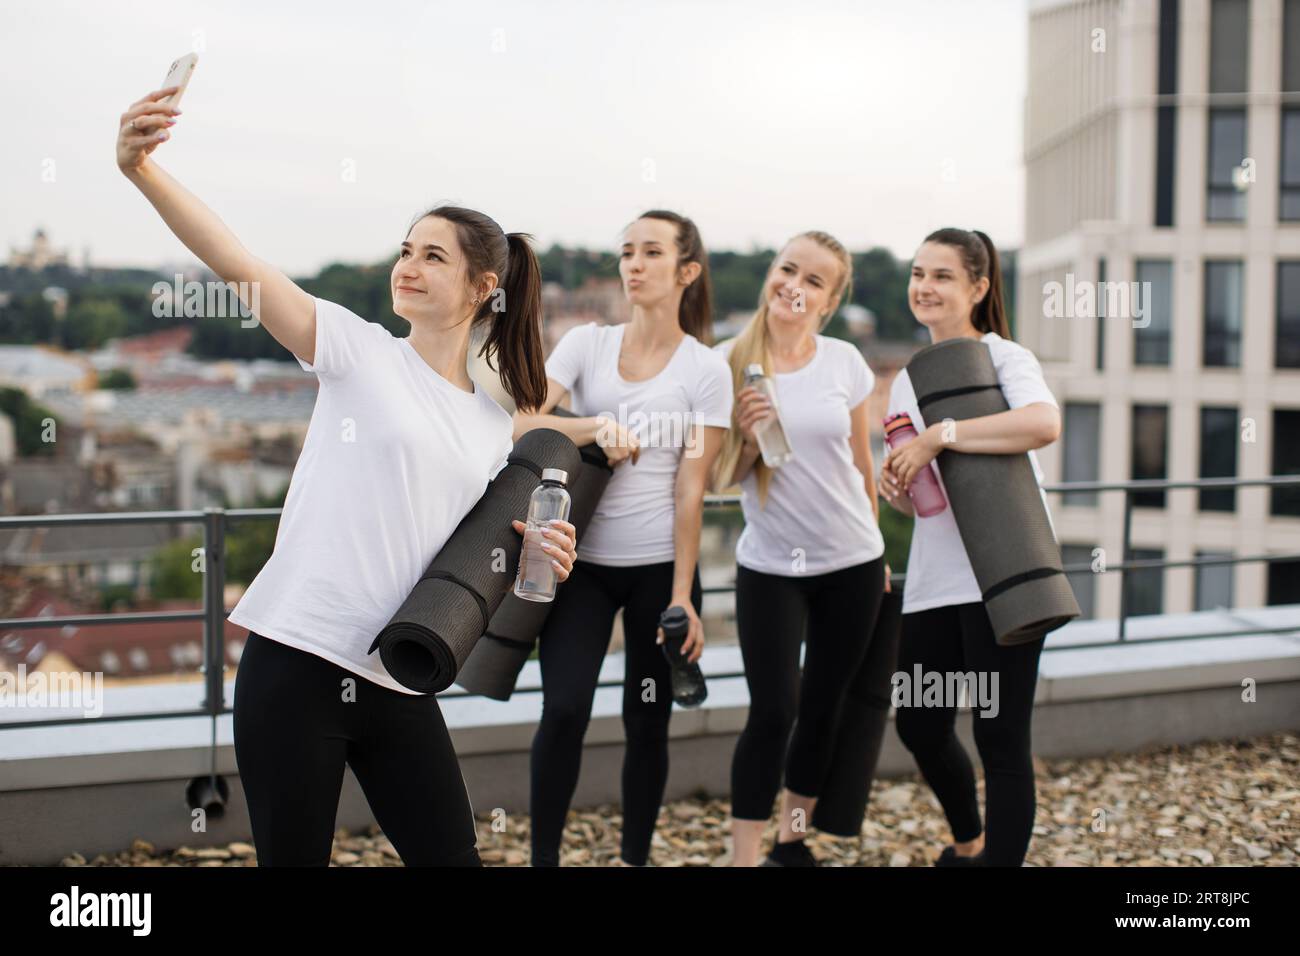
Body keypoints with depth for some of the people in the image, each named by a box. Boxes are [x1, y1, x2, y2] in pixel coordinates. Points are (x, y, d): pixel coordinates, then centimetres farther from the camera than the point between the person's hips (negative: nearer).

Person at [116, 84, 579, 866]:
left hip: (401, 687, 4)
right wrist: (142, 170, -27)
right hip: (297, 663, -4)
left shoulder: (494, 425, 13)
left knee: (452, 859, 9)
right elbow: (238, 264, -14)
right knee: (293, 859, 2)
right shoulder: (359, 349, 0)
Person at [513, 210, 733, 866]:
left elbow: (690, 488, -4)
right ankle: (543, 857, 3)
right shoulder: (587, 343, 6)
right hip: (580, 561, 1)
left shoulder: (706, 370, 1)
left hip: (659, 565, -1)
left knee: (647, 720, 5)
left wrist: (681, 597, -8)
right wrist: (595, 427, -23)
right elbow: (521, 424, -5)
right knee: (564, 708, -11)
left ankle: (634, 858, 21)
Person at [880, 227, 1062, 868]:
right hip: (933, 581, 7)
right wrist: (894, 484, -4)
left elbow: (1045, 423, -30)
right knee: (920, 729, 14)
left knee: (1000, 741, -3)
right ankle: (968, 843, 40)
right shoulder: (908, 381, 15)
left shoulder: (1005, 358, -6)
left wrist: (939, 436, -27)